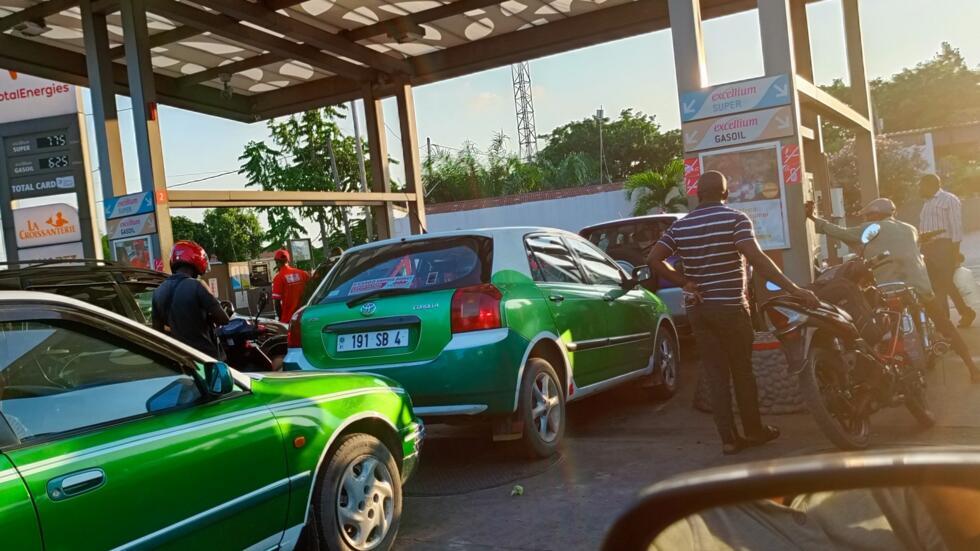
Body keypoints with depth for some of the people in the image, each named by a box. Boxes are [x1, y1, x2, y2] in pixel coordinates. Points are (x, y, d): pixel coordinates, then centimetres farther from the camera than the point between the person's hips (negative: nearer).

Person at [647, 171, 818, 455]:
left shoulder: (680, 226, 5)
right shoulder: (736, 219, -10)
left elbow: (653, 259, -3)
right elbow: (756, 258, -23)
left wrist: (685, 282, -1)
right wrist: (793, 288, -23)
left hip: (697, 308, 4)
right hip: (730, 306, -3)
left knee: (716, 375, 7)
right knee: (742, 371, 11)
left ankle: (729, 438, 8)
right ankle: (754, 430, 23)